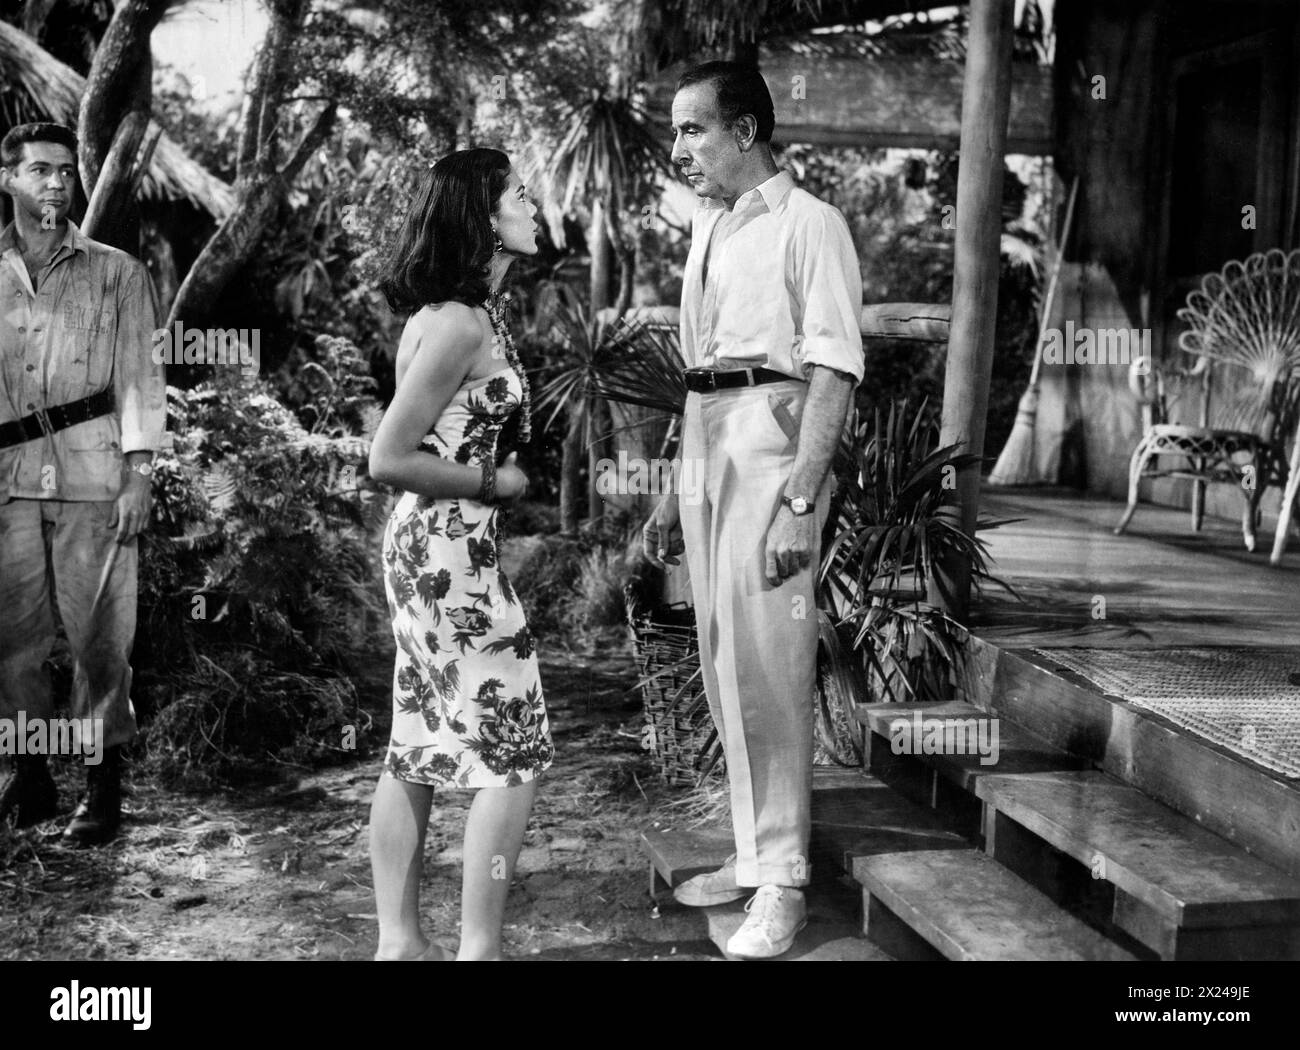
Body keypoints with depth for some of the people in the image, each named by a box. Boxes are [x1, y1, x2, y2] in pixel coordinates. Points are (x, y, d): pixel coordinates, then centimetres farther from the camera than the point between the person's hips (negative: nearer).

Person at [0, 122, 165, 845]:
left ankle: (106, 786, 8)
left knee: (99, 636, -2)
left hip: (92, 479, -2)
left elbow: (139, 378, 2)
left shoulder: (117, 274, 6)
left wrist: (139, 476, -6)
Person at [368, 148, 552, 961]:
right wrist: (495, 483, -11)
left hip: (433, 547, 10)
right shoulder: (459, 323, -17)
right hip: (452, 548, -10)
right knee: (516, 750, -2)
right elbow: (389, 458, -19)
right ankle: (479, 946, 4)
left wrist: (518, 468, 3)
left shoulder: (476, 312, 11)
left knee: (421, 749, 13)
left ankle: (400, 939, 22)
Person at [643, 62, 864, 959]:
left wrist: (801, 496, -23)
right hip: (705, 437, 8)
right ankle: (754, 853, 25)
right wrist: (678, 492, 18)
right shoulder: (708, 228, 17)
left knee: (766, 664, -7)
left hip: (773, 434, -8)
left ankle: (782, 879, 4)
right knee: (722, 666, 12)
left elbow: (834, 369, -14)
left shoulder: (807, 224, -7)